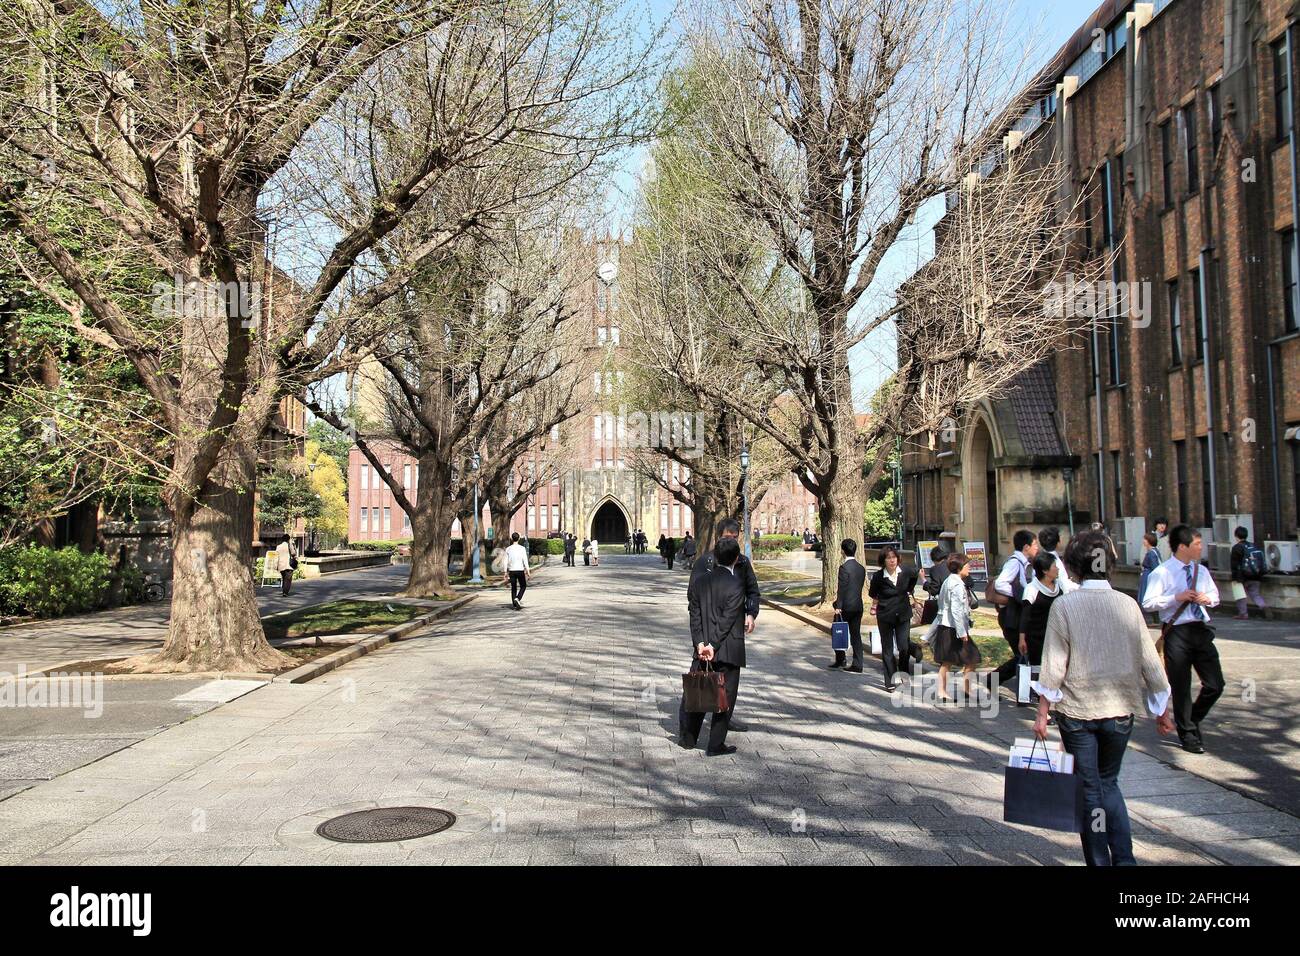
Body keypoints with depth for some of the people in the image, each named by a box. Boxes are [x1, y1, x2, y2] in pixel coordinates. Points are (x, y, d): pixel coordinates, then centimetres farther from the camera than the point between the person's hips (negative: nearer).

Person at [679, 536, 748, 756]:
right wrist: (713, 645, -13)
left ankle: (687, 738, 26)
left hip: (701, 649, 5)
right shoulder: (735, 585, -14)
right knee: (725, 697, 6)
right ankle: (716, 745, 10)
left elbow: (695, 614, 0)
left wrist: (700, 643, -4)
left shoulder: (699, 580, 3)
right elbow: (727, 620, -16)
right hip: (729, 650, -5)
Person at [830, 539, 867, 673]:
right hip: (858, 606, 7)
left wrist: (838, 605, -12)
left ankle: (840, 660, 13)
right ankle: (857, 665, 7)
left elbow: (842, 588, -16)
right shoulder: (861, 568, 9)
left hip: (846, 606, -7)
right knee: (856, 634, 8)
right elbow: (860, 587, 13)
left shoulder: (844, 567, -14)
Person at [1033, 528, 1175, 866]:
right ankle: (1124, 858, 10)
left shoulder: (1064, 605, -11)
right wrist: (1162, 711, 12)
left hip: (1077, 710, -3)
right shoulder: (1127, 604, -4)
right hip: (1119, 710, 3)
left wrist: (1042, 713, -4)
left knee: (1088, 789, 10)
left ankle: (1099, 861, 15)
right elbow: (1149, 661, 1)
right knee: (1108, 782, 20)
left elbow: (1054, 664, -11)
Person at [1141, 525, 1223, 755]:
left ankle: (1193, 719, 30)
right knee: (1181, 688, 5)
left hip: (1202, 629, 5)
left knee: (1215, 684, 4)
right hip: (1177, 632, -5)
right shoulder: (1162, 573, -9)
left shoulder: (1202, 570, 10)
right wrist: (1177, 597, -21)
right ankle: (1188, 734, 21)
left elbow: (1215, 596, 23)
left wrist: (1208, 598, 1)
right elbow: (1148, 603, -14)